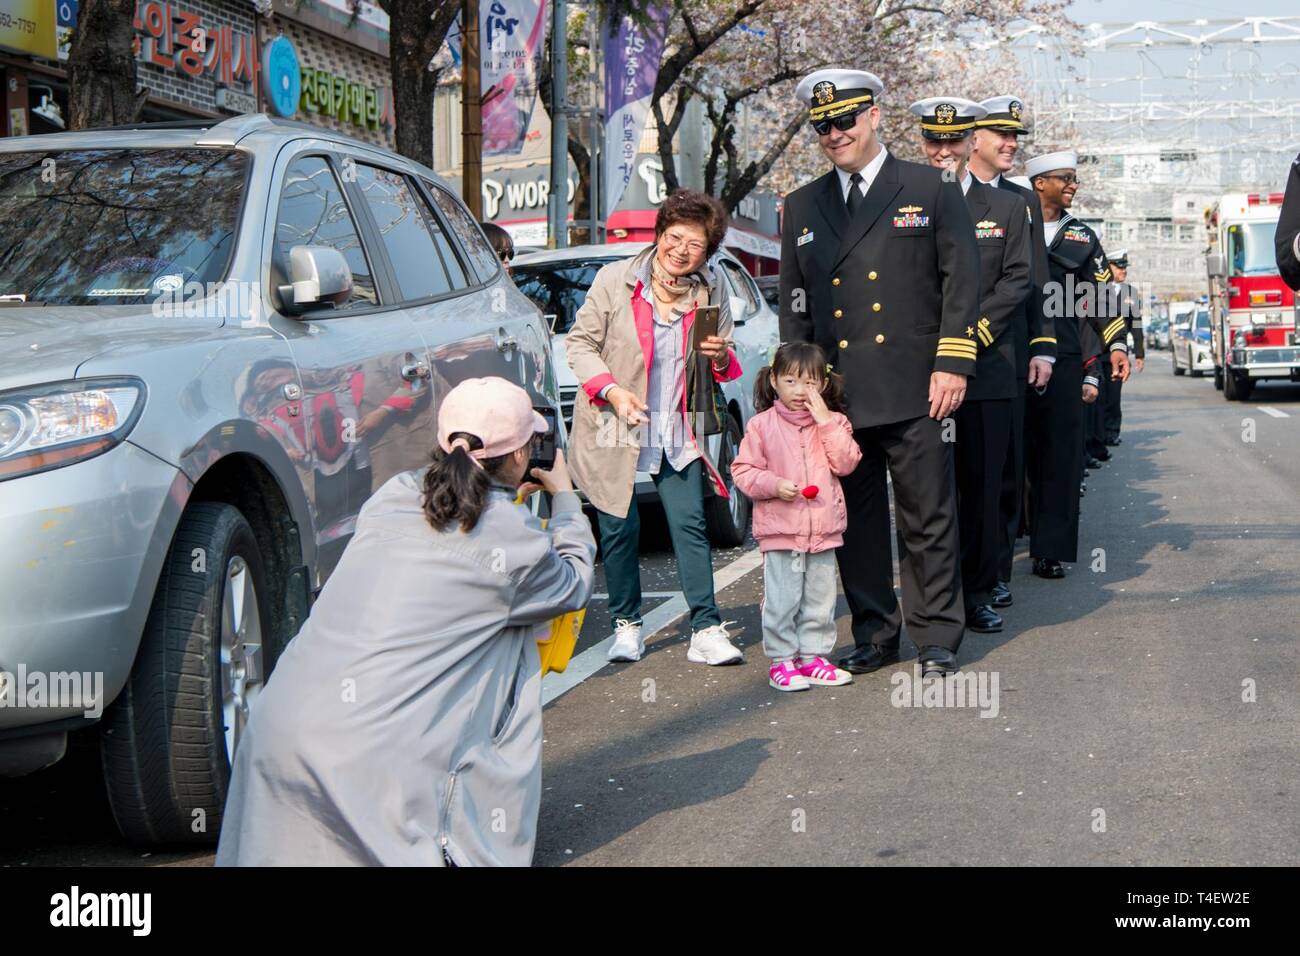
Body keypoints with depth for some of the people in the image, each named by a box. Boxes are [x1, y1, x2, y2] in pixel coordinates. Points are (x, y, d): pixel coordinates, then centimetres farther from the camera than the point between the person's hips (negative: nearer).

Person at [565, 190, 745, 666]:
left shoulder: (710, 292, 2)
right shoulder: (614, 280, -6)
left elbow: (725, 369, 11)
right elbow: (579, 341, -3)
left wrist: (720, 358, -14)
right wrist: (612, 389, -17)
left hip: (678, 431, 2)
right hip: (614, 429, -1)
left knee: (690, 526, -5)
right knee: (619, 529, 4)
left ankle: (706, 630, -2)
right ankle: (626, 626, 20)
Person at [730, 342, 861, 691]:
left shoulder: (833, 422, 7)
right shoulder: (761, 425, -1)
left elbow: (846, 463, -6)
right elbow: (743, 470, -2)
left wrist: (827, 422, -13)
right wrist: (775, 485, -18)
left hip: (823, 529, 3)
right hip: (780, 530, -3)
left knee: (820, 599, 10)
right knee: (781, 601, -1)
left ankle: (813, 656, 20)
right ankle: (781, 661, 8)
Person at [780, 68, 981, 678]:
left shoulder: (930, 190, 5)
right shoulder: (802, 208, 15)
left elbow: (961, 280, 1)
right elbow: (793, 303, 17)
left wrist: (952, 363, -8)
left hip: (912, 392, -3)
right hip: (836, 394, 4)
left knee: (929, 520, 1)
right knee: (855, 519, 8)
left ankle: (937, 641, 9)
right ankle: (874, 635, 19)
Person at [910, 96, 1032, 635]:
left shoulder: (1007, 207, 13)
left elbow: (1018, 280, 5)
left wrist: (973, 334, -8)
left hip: (987, 369, 1)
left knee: (983, 486, 4)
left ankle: (978, 594, 12)